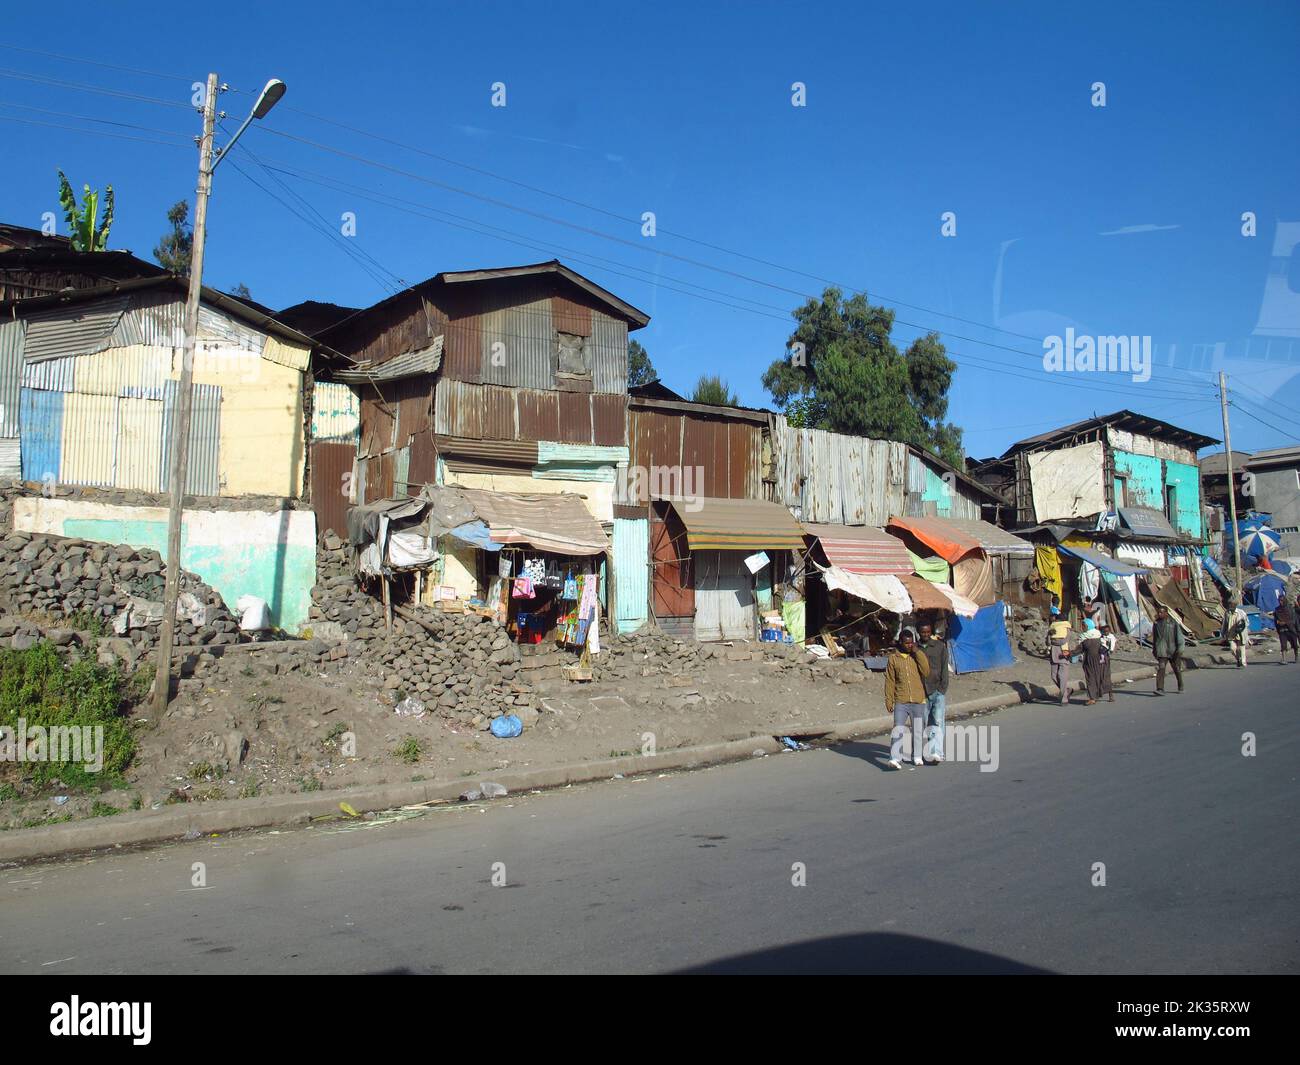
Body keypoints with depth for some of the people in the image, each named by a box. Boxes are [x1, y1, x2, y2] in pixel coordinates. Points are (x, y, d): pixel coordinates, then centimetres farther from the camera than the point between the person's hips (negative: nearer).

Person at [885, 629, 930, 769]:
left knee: (918, 730, 10)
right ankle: (895, 758, -13)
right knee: (898, 730, -9)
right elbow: (889, 680, 4)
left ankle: (917, 756, 22)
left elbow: (926, 672, -11)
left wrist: (917, 652, -12)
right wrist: (889, 700, 0)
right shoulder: (893, 657, 1)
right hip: (900, 701, -1)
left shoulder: (918, 655, 4)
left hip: (918, 700, 1)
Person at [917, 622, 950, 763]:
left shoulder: (940, 646, 5)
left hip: (938, 690, -2)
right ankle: (927, 752, 13)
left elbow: (944, 668, 3)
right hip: (922, 692, 2)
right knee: (924, 723, 5)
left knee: (937, 721, -12)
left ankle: (937, 752, -19)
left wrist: (942, 687, -6)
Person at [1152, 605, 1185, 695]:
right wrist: (1154, 649, 18)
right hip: (1162, 650, 1)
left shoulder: (1173, 623, -5)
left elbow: (1179, 636, -8)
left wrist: (1180, 649, -16)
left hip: (1173, 649, -1)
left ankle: (1180, 688, 34)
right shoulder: (1156, 623, 5)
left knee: (1177, 669, 14)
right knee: (1161, 668, -15)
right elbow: (1154, 637, 15)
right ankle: (1160, 689, -22)